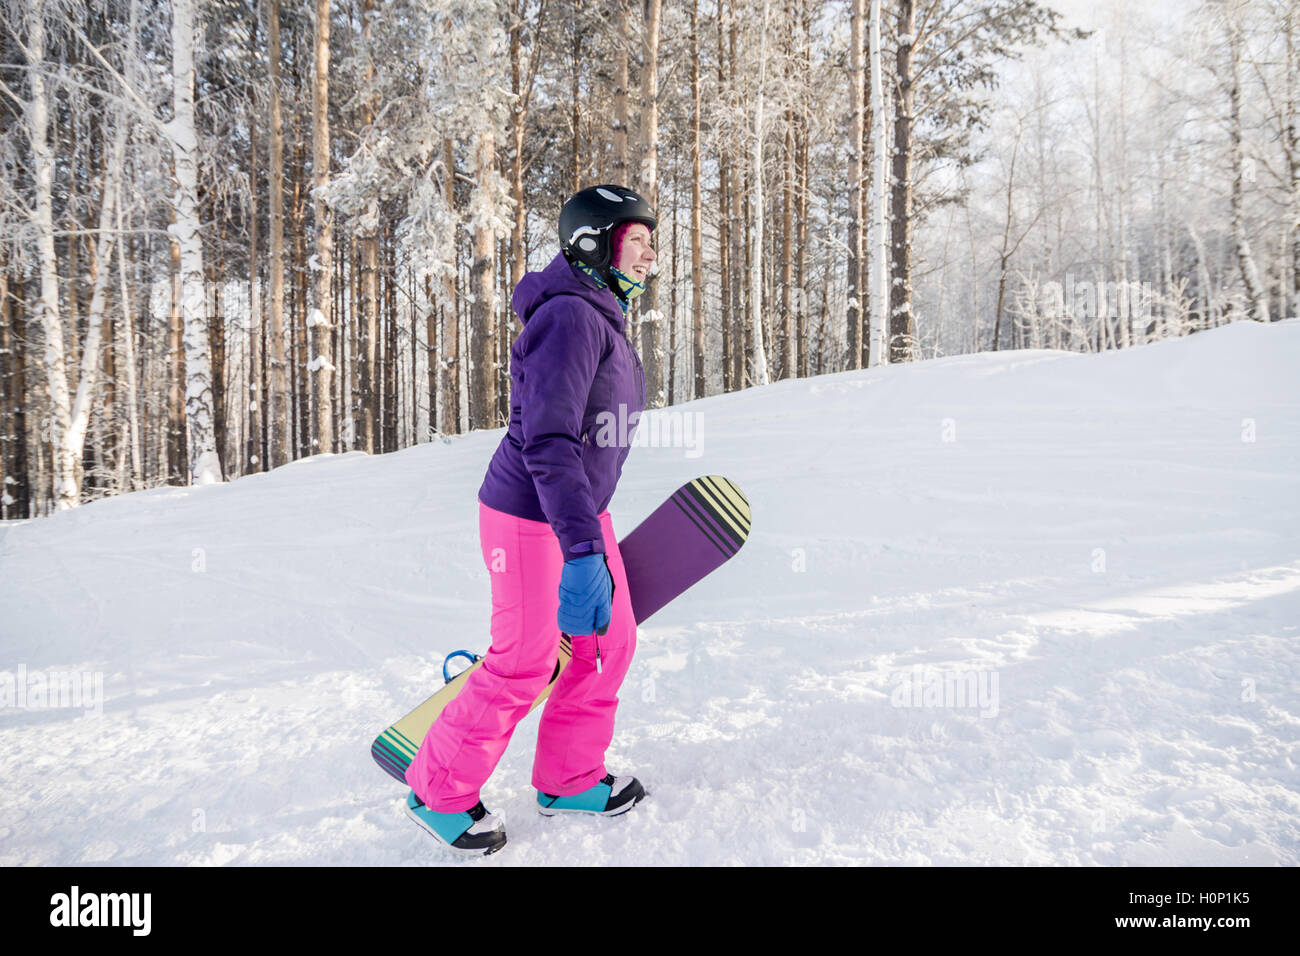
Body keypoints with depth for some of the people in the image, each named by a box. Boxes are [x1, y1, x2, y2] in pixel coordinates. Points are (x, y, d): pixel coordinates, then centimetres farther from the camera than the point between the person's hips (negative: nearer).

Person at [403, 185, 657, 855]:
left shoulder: (602, 318, 12)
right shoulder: (570, 316, -21)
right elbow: (548, 442, -30)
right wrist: (582, 552, -35)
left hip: (581, 515, 10)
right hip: (531, 520, -10)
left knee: (609, 640, 14)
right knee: (524, 667, 1)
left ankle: (569, 780, 32)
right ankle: (438, 792, 23)